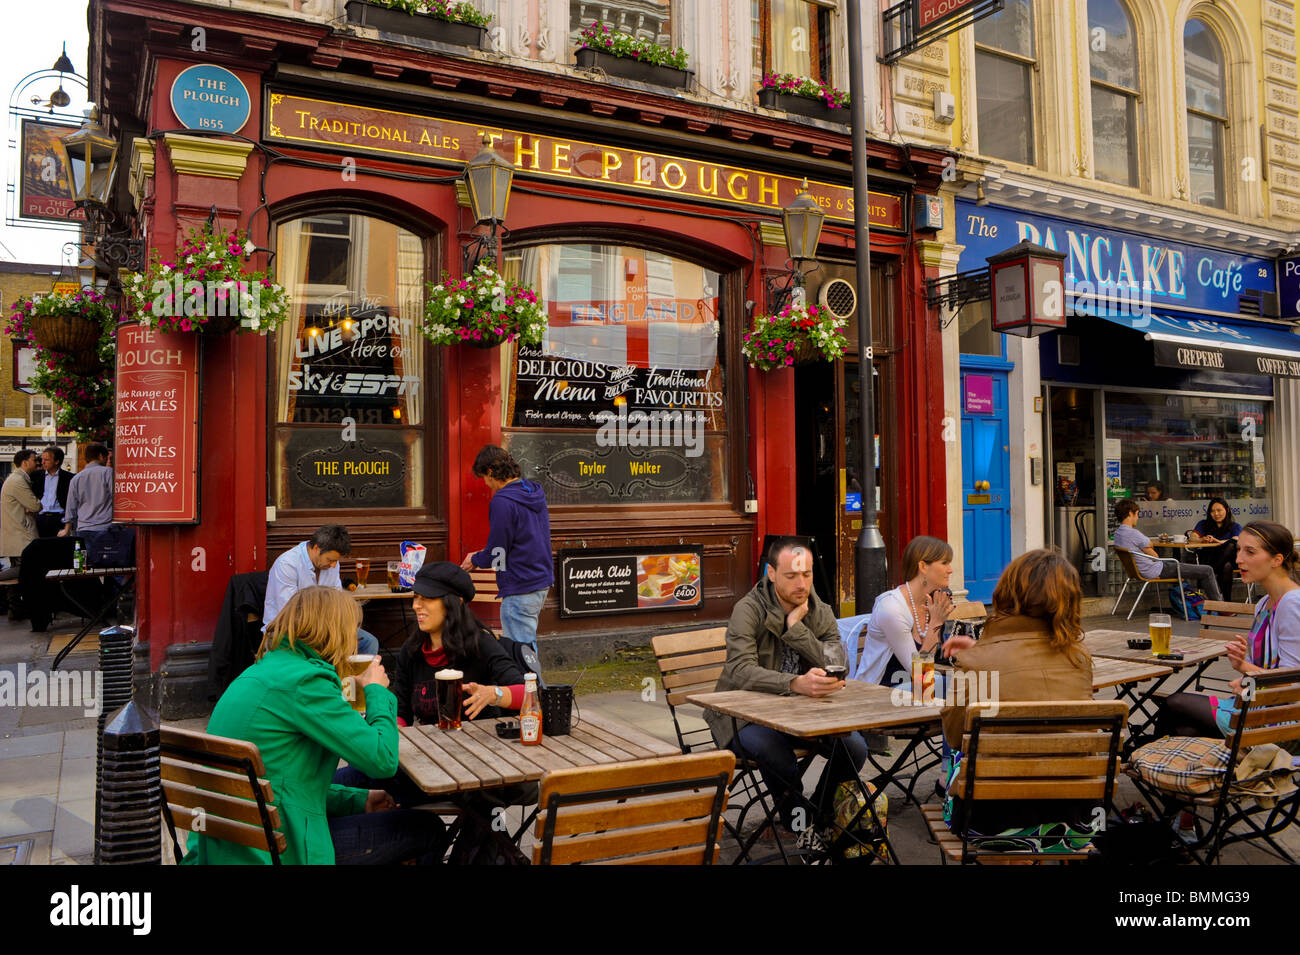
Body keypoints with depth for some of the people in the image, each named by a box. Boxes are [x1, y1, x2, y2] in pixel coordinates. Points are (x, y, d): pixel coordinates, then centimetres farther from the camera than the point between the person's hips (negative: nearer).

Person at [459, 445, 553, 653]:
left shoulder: (503, 502, -17)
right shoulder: (536, 493, 10)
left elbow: (496, 554, -14)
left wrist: (475, 559, 7)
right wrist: (485, 555, 20)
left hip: (520, 589, -9)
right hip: (542, 581, 9)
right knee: (528, 646, 18)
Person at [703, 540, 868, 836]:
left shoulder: (820, 613, 3)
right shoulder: (748, 610, -14)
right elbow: (741, 671, -30)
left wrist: (796, 627, -19)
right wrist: (797, 684, -45)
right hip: (745, 715, -5)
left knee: (855, 747, -17)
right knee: (774, 749, -36)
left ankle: (820, 818, 9)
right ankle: (799, 827, -7)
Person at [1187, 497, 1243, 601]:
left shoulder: (1235, 526, 20)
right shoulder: (1203, 524, 26)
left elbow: (1236, 541, -4)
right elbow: (1192, 537, 6)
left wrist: (1218, 541, -26)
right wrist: (1202, 540, -21)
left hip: (1228, 558, 0)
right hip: (1208, 559, 0)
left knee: (1231, 545, -37)